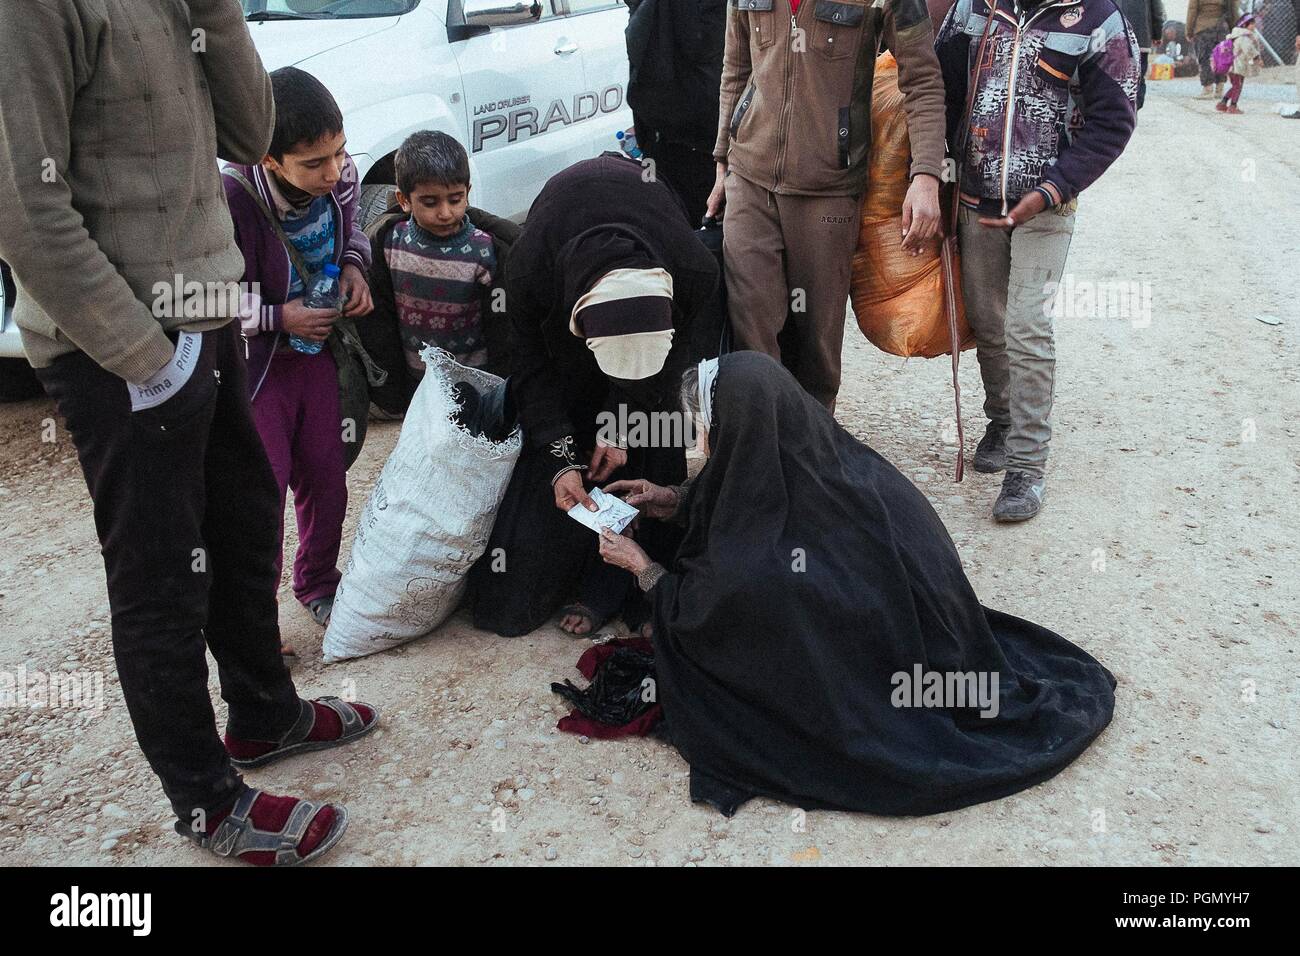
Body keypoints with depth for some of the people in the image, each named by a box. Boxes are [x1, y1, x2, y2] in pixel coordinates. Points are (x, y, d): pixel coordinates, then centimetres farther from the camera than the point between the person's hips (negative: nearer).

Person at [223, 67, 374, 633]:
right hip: (253, 363, -5)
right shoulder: (231, 203, -30)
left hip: (316, 351, 5)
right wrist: (279, 318, -25)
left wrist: (354, 264, -8)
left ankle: (318, 585, 35)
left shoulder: (340, 176, -14)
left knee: (327, 478, 11)